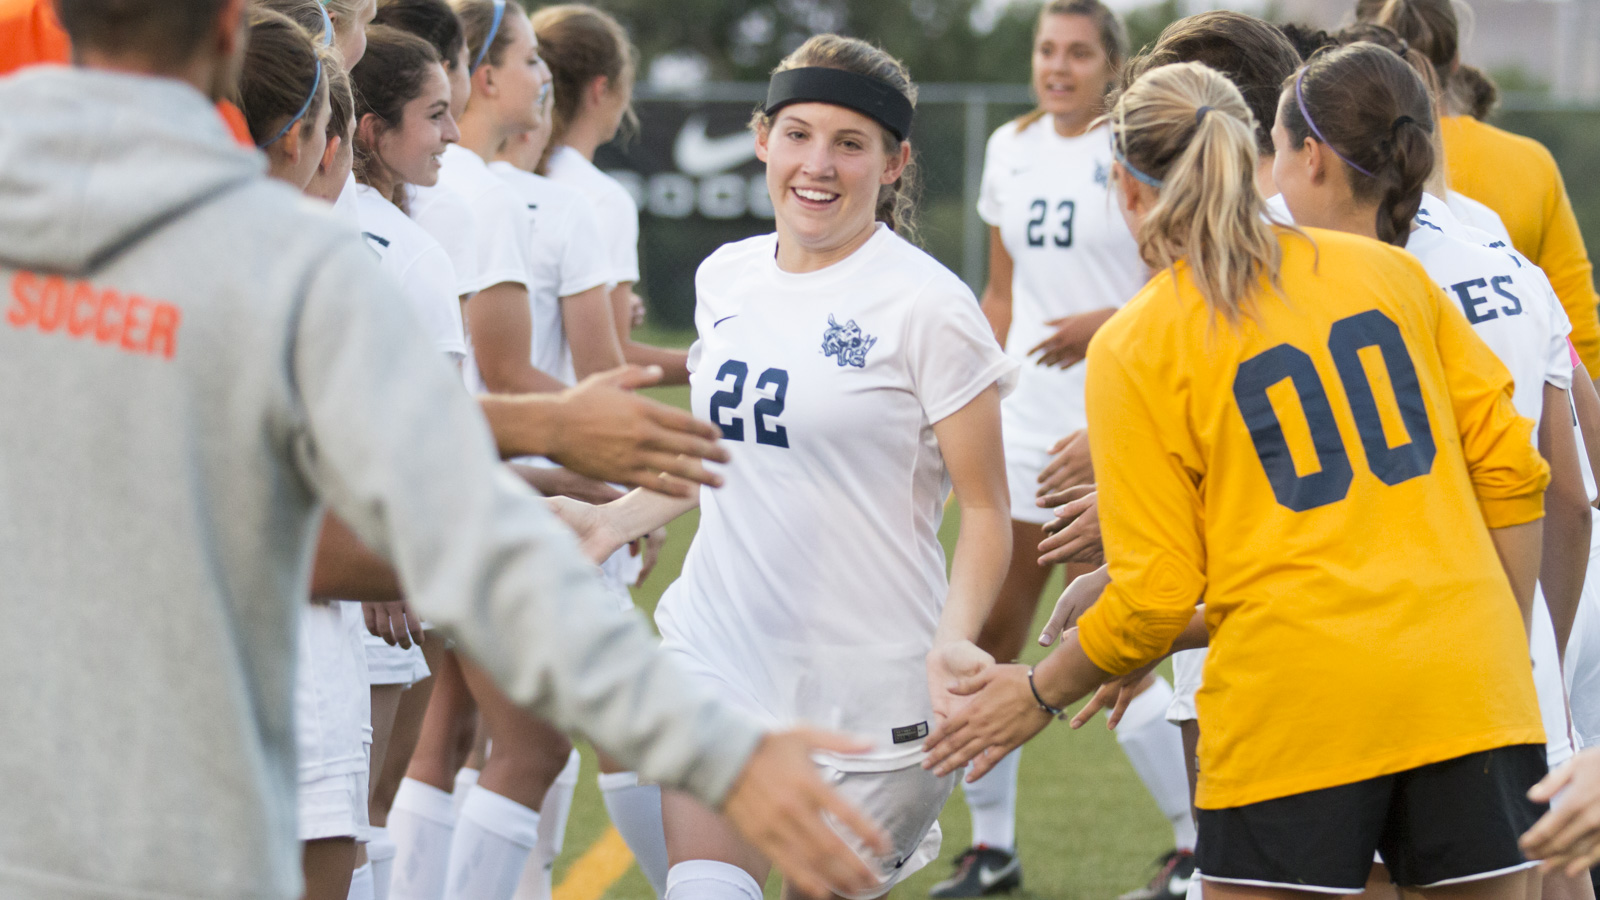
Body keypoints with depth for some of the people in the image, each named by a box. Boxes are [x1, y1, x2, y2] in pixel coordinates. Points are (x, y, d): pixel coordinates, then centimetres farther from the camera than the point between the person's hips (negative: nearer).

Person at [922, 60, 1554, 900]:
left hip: (1294, 701, -4)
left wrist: (1041, 693, 13)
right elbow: (1511, 473, 10)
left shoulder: (1133, 348, -1)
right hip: (1469, 702, 4)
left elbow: (1155, 597, -3)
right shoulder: (1388, 270, 11)